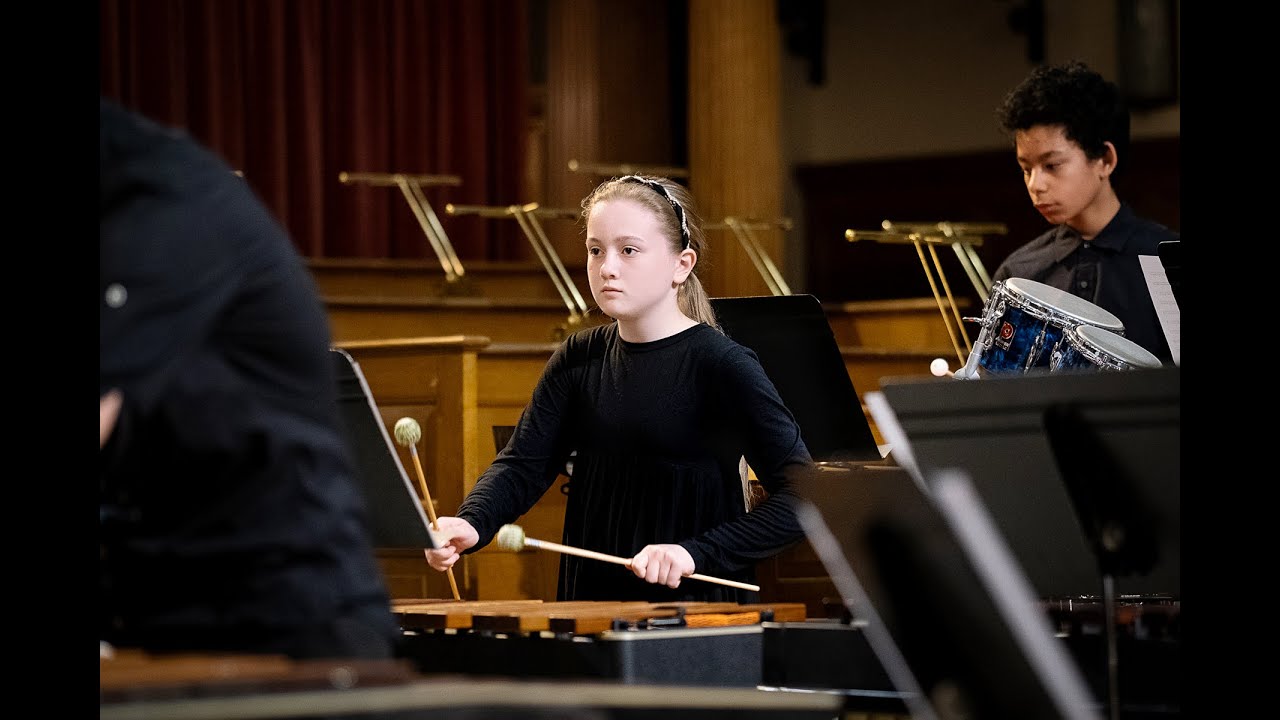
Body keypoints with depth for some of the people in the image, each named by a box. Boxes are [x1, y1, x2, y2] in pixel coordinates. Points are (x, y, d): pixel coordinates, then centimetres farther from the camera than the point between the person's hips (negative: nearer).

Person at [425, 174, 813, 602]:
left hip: (694, 607, -4)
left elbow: (803, 495, -11)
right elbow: (522, 464, 4)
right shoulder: (579, 359, 11)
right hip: (590, 607, 4)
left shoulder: (722, 366, -6)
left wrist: (696, 553, -20)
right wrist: (470, 526, -16)